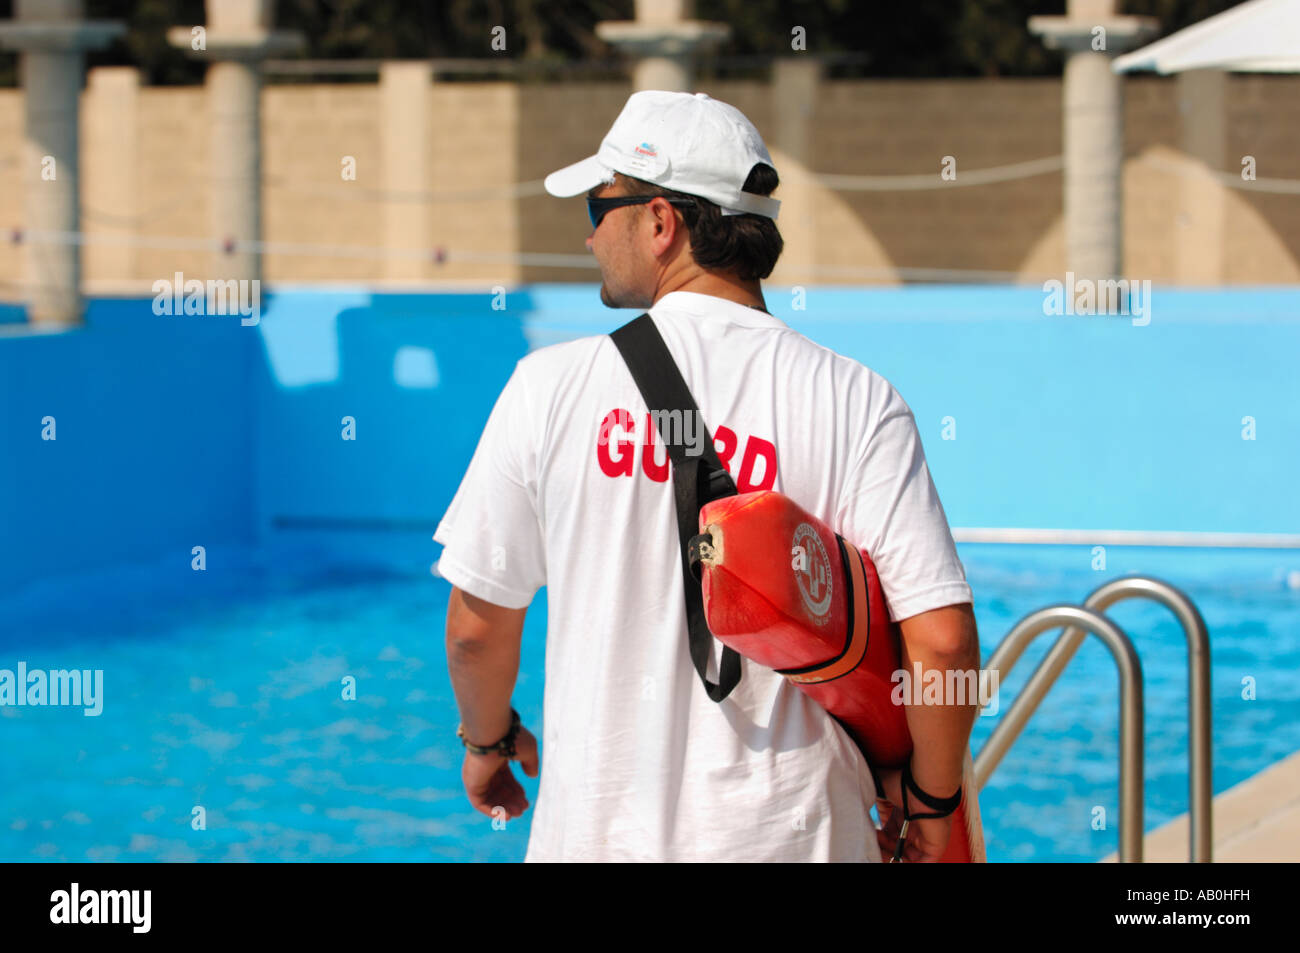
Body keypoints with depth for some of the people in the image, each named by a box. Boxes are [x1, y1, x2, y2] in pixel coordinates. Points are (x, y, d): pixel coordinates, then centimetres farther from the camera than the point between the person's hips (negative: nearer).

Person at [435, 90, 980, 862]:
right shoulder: (856, 401, -7)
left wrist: (487, 740, 23)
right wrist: (931, 800, 3)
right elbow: (942, 641, -13)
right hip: (791, 829, 0)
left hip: (601, 826, 1)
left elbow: (475, 625, 3)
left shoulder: (551, 385, -4)